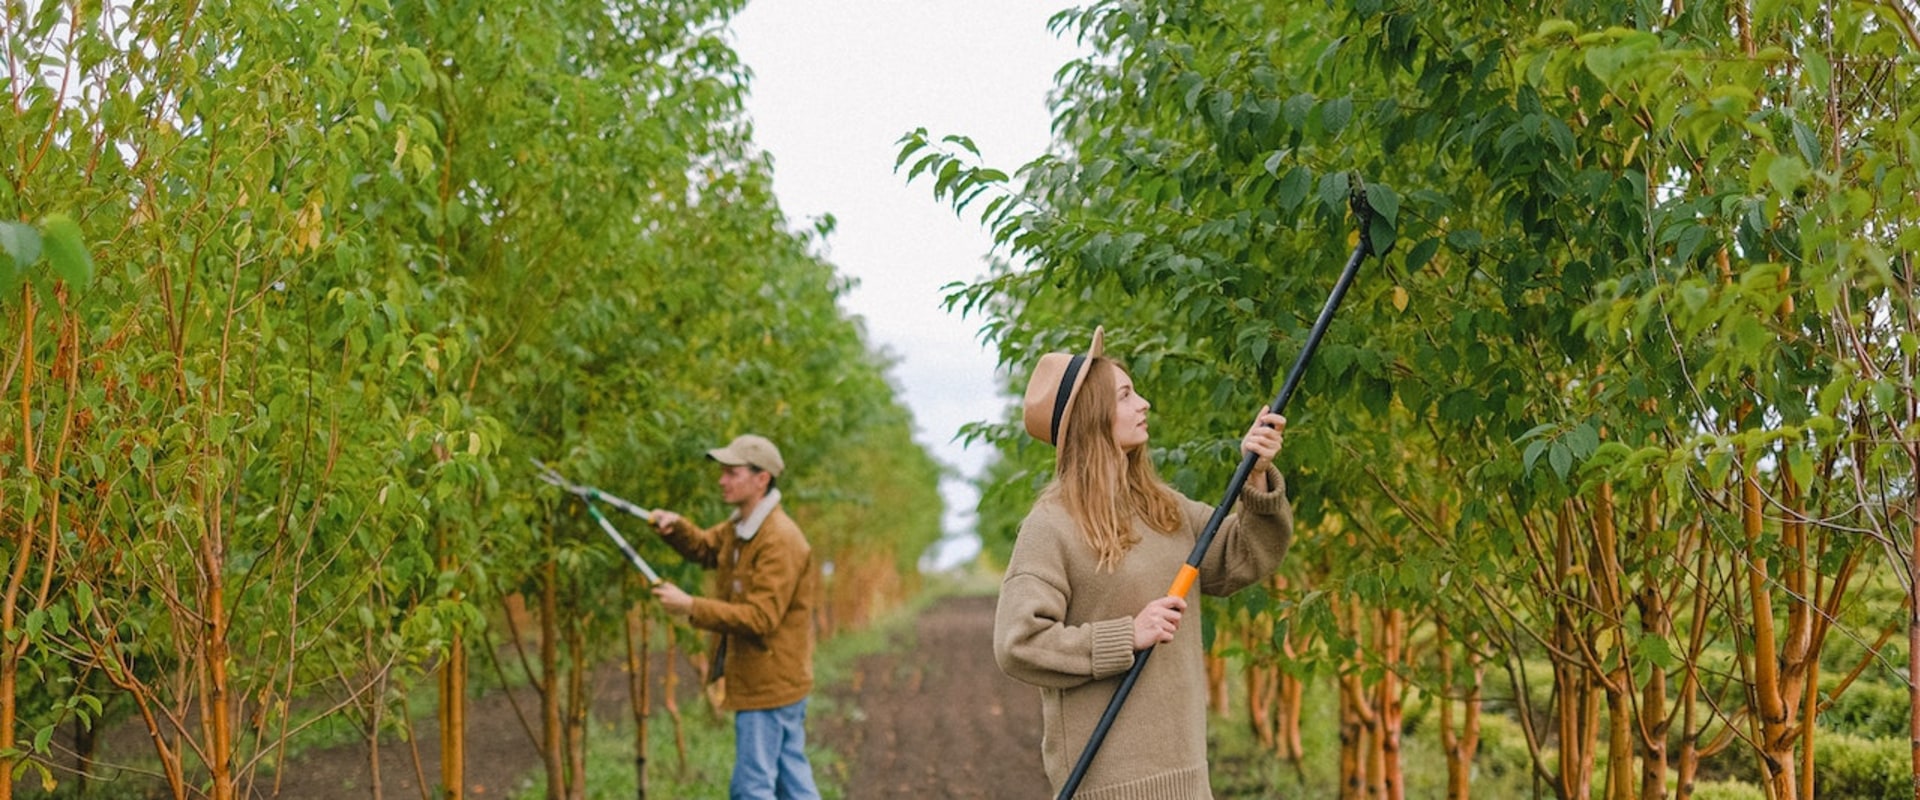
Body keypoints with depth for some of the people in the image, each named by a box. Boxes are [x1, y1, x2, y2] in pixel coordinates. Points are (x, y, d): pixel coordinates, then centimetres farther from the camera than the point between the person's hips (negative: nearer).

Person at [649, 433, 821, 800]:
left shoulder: (780, 540, -21)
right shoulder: (739, 528, 9)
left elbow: (760, 617, -27)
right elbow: (705, 548, 26)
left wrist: (691, 607, -28)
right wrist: (676, 528, 3)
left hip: (770, 683, -10)